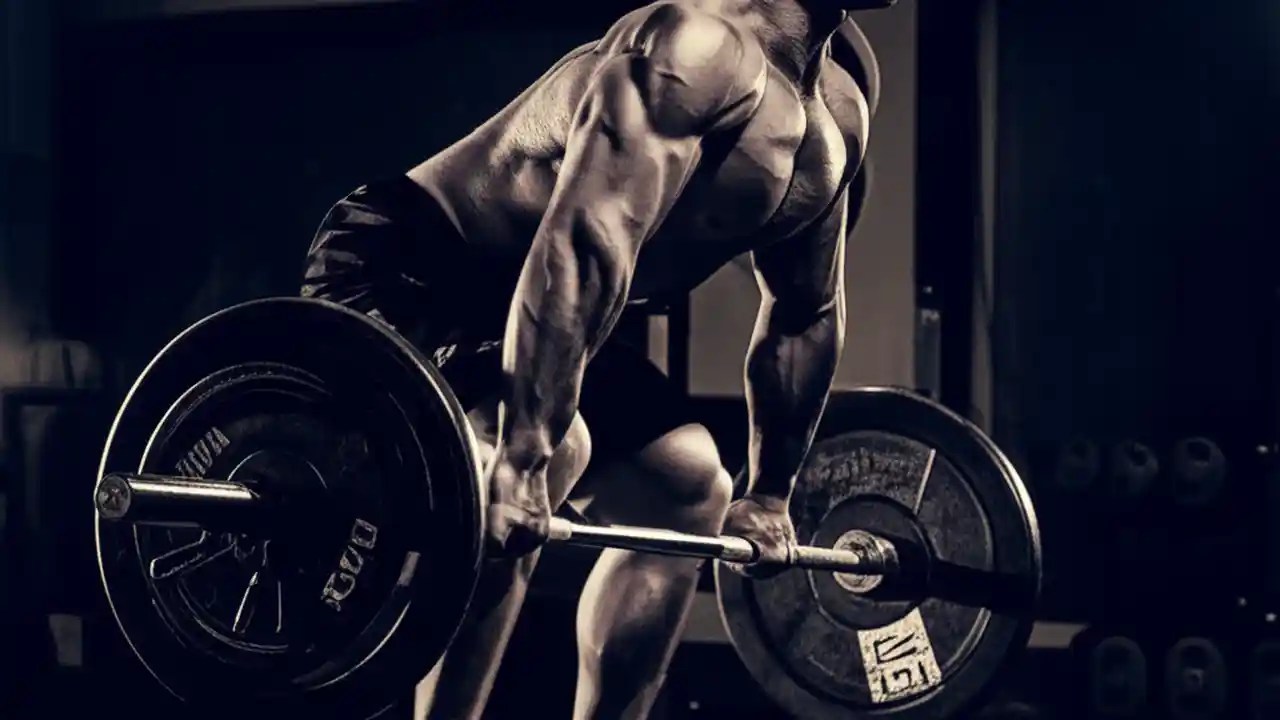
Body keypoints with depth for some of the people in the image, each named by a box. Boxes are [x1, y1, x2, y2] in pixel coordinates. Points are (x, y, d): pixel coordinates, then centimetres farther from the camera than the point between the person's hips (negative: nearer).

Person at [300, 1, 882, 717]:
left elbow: (809, 312, 14)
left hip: (527, 314, 10)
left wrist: (771, 495, 16)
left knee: (690, 492, 11)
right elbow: (584, 243, -39)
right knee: (547, 449, -34)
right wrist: (522, 457, -44)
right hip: (397, 273, -10)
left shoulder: (837, 118, 3)